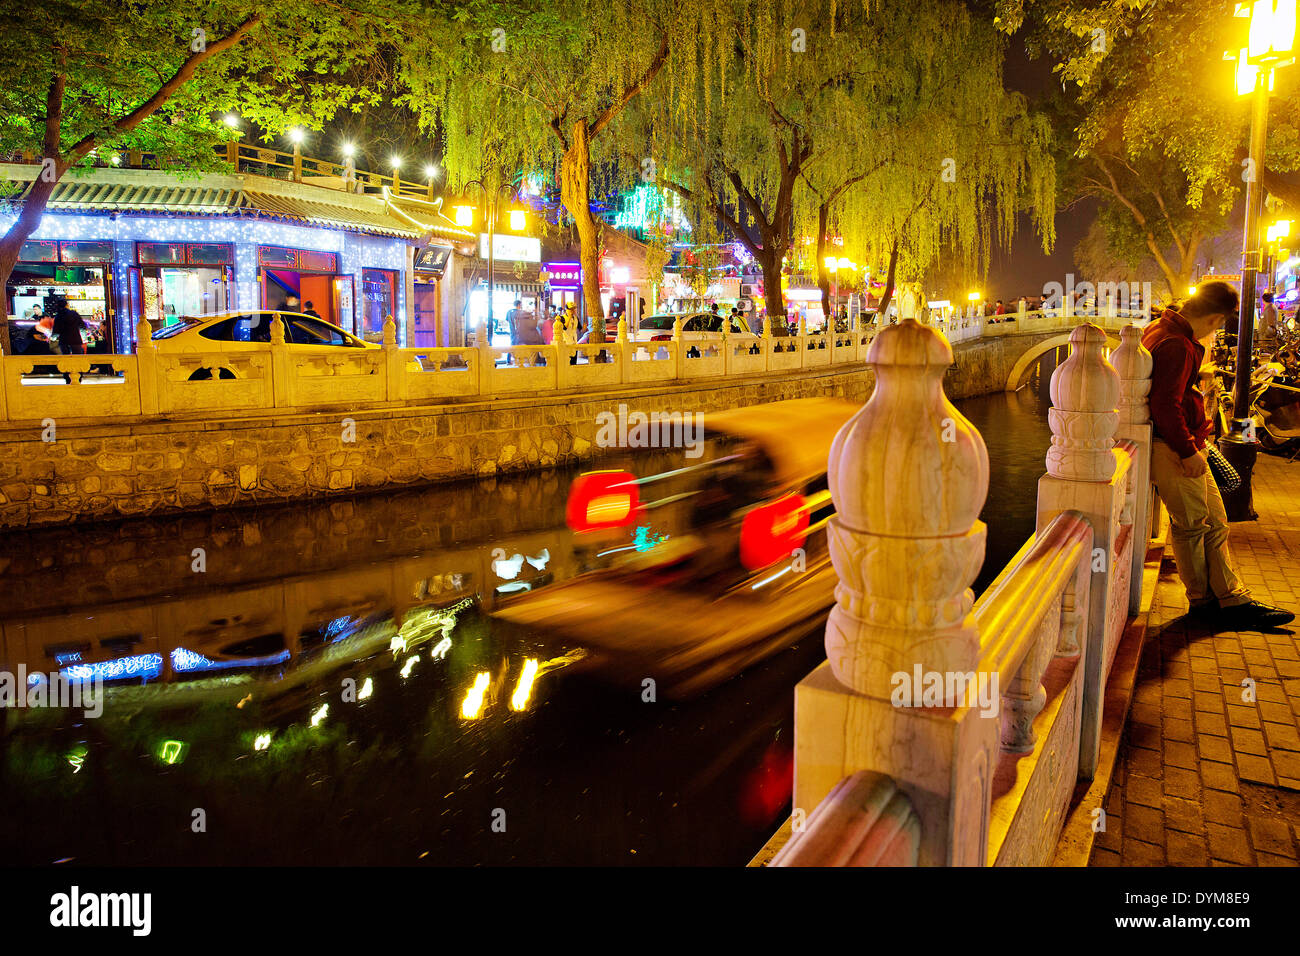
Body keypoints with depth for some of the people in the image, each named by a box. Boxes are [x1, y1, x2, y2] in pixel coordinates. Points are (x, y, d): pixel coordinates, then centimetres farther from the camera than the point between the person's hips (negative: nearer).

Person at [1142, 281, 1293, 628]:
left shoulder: (1161, 330, 14)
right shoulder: (1176, 346, -19)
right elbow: (1166, 405, -24)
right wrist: (1187, 451, -20)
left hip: (1186, 445, 11)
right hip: (1175, 448, -11)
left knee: (1215, 523, 12)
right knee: (1192, 525, -1)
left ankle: (1232, 599, 17)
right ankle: (1203, 600, 12)